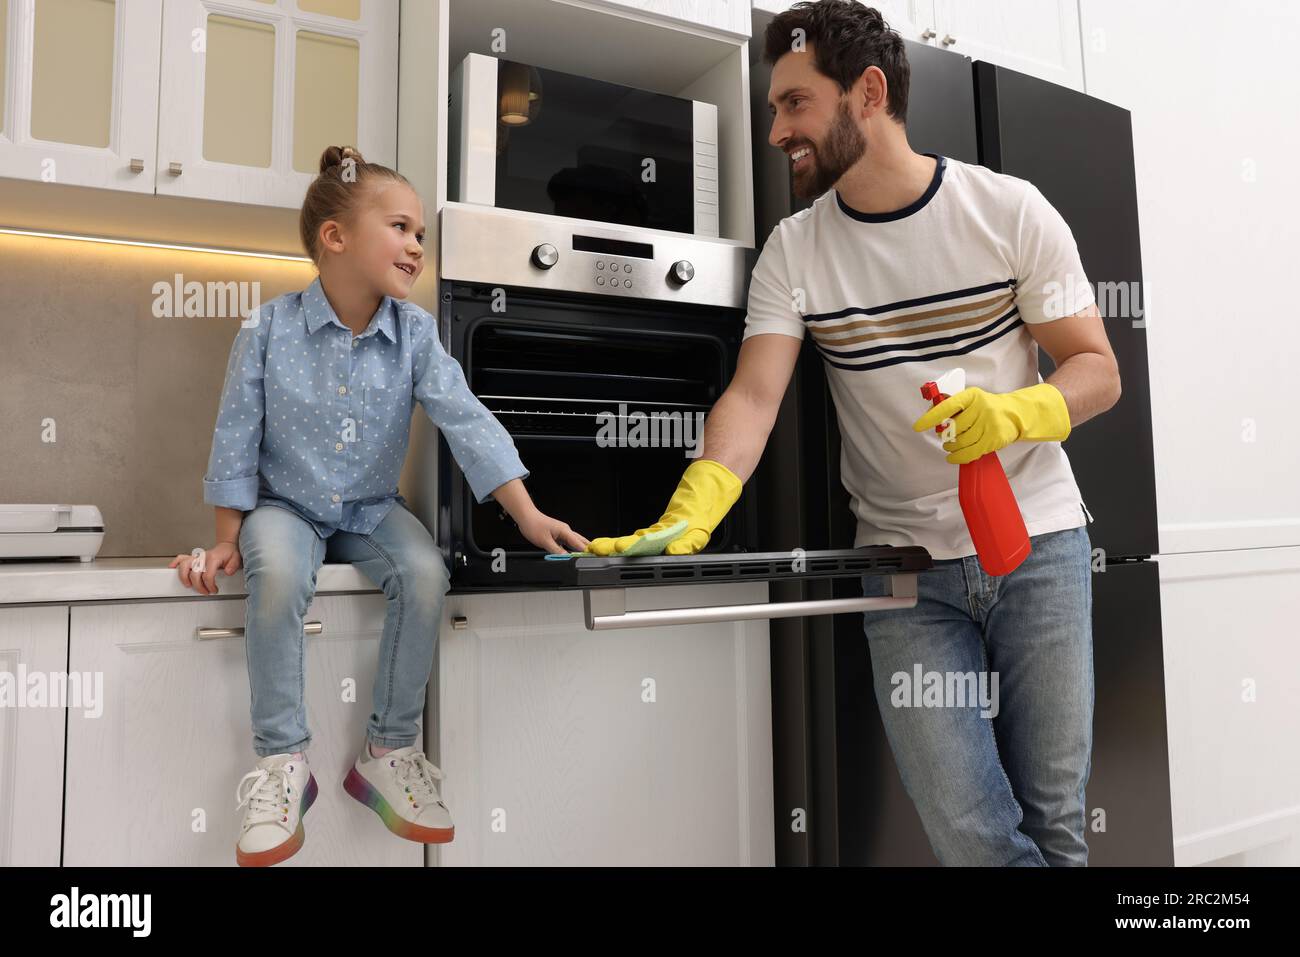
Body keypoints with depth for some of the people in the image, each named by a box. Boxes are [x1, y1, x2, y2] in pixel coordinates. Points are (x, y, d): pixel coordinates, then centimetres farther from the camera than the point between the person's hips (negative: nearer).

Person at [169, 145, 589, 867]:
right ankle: (282, 760, -15)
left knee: (426, 573, -27)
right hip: (285, 507, -1)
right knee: (278, 574, -34)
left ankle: (388, 752, -8)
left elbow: (466, 422, -16)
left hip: (372, 511, 2)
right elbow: (237, 436, -4)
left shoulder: (414, 334, -7)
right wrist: (227, 538, -3)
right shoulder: (268, 331, -11)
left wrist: (528, 514, -25)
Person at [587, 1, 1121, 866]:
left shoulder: (1010, 210, -3)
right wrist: (686, 520, -30)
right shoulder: (793, 251, -2)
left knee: (1054, 811, 9)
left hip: (1037, 542, 0)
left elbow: (1097, 370, -2)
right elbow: (754, 396, -14)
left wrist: (1014, 413, -24)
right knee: (969, 829, -1)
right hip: (903, 563, 0)